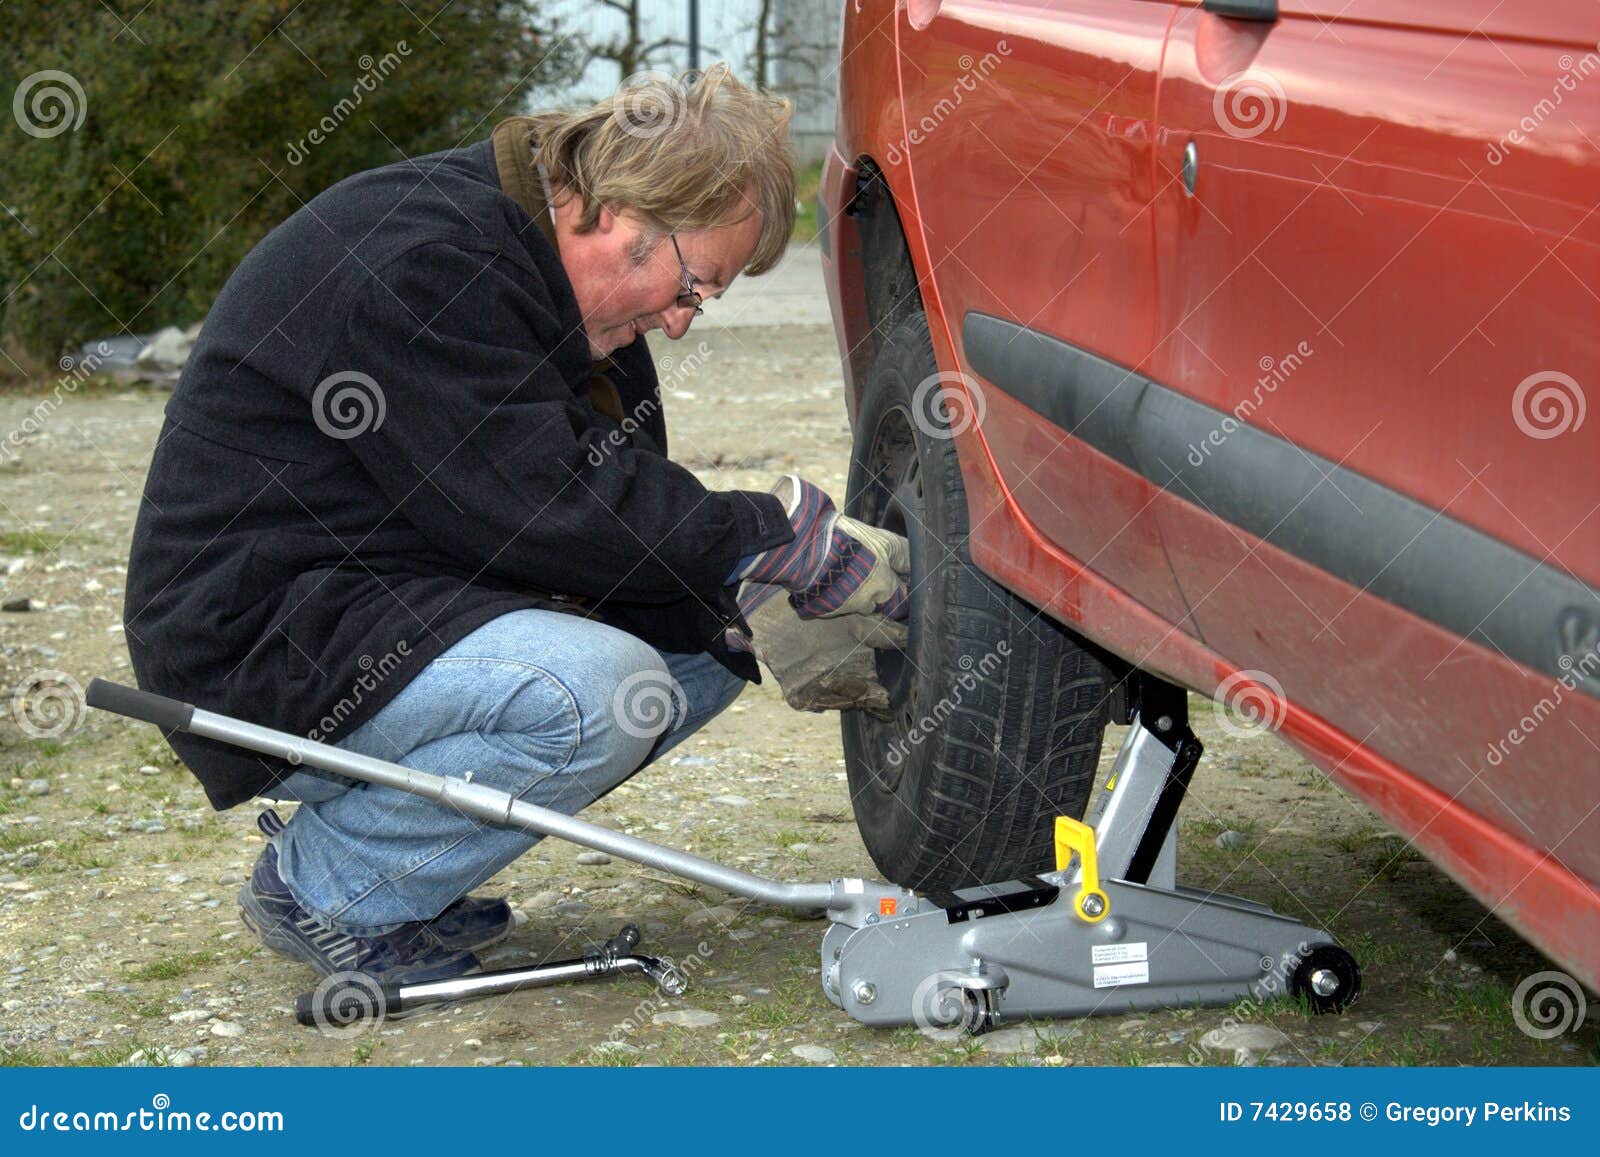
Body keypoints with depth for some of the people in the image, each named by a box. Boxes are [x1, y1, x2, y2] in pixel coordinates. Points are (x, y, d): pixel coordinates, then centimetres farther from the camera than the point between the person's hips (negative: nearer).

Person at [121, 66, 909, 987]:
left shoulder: (550, 273, 8)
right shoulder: (417, 262, -23)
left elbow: (626, 502, 8)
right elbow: (546, 512, -27)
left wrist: (758, 621, -10)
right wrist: (800, 547, -20)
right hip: (262, 651, -10)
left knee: (712, 642, 4)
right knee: (596, 694, -30)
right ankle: (322, 889, -7)